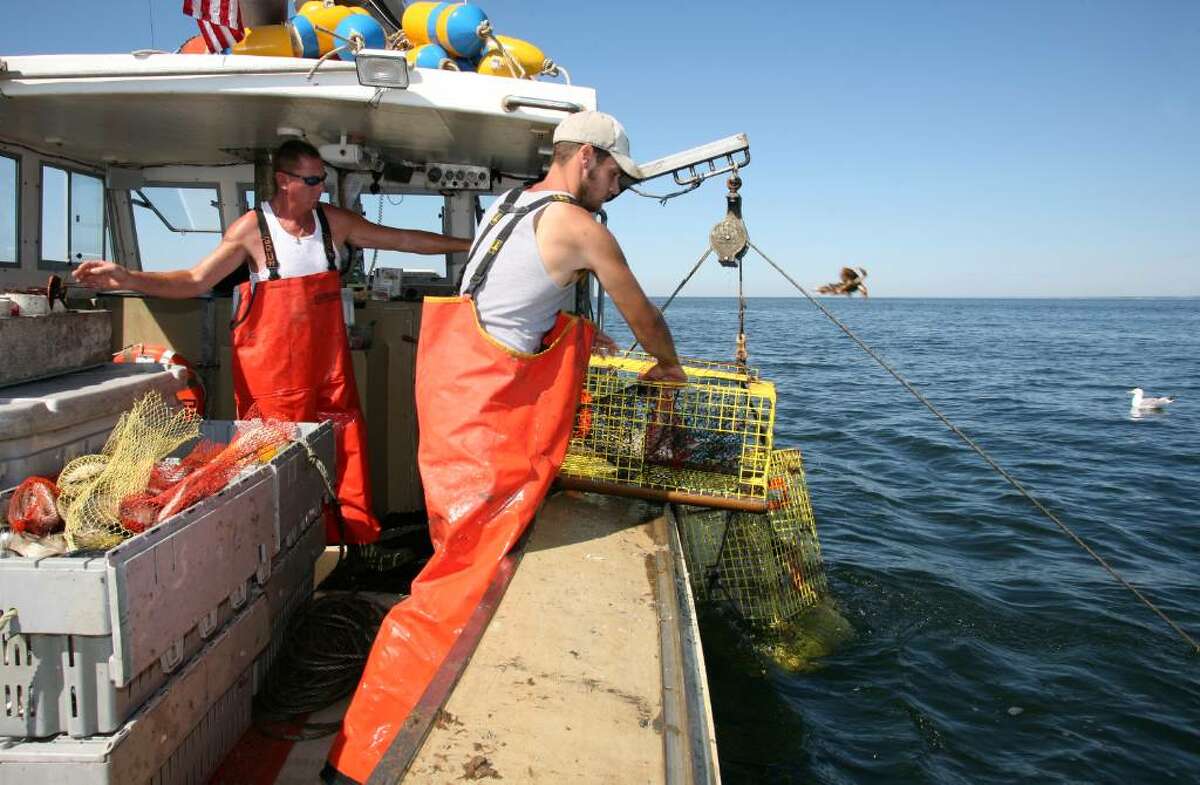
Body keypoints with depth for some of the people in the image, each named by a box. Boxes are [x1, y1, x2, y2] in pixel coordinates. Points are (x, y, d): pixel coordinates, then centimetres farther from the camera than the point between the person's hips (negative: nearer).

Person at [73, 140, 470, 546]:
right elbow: (196, 280, -7)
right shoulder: (253, 228, -6)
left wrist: (466, 244, 11)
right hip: (276, 371, -4)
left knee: (346, 459, 4)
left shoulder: (334, 221, 6)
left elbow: (402, 239, 11)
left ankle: (356, 541, 15)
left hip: (329, 367, 4)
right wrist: (128, 278, -20)